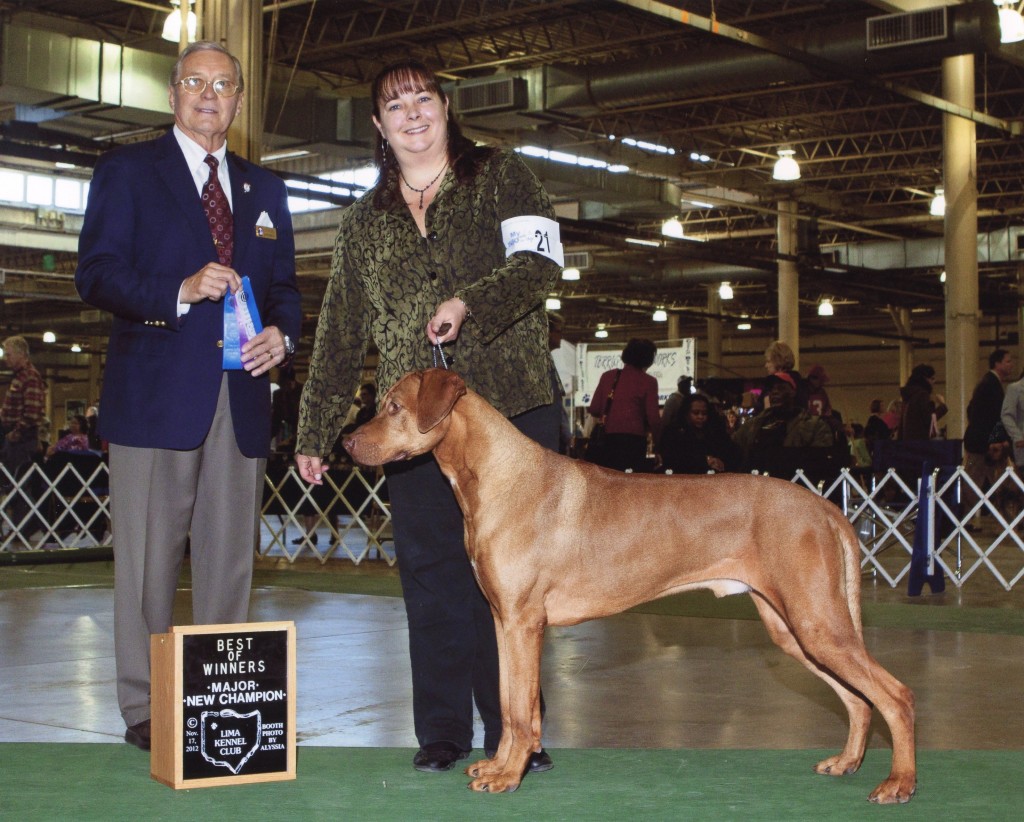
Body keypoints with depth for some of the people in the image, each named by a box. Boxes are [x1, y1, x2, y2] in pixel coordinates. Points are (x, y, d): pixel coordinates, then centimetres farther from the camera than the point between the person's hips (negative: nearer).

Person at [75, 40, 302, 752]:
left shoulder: (264, 189, 20)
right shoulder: (127, 172, 6)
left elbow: (284, 286, 19)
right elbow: (96, 274, -4)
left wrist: (281, 333, -3)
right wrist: (180, 292, -19)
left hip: (240, 399, 4)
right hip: (155, 394, -4)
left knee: (231, 560, 6)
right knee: (149, 561, -1)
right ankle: (145, 710, 7)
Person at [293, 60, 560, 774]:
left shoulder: (502, 177, 8)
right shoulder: (364, 222, 18)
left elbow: (540, 261, -6)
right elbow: (340, 334, 17)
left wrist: (469, 302, -23)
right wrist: (315, 433, 13)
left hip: (511, 406, -3)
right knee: (431, 573, 2)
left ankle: (511, 730, 5)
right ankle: (443, 731, 10)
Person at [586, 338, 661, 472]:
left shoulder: (608, 376, 7)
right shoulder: (648, 381, -1)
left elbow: (594, 410, 5)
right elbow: (653, 418, -3)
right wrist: (658, 441, 13)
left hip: (607, 439, 3)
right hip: (633, 439, -3)